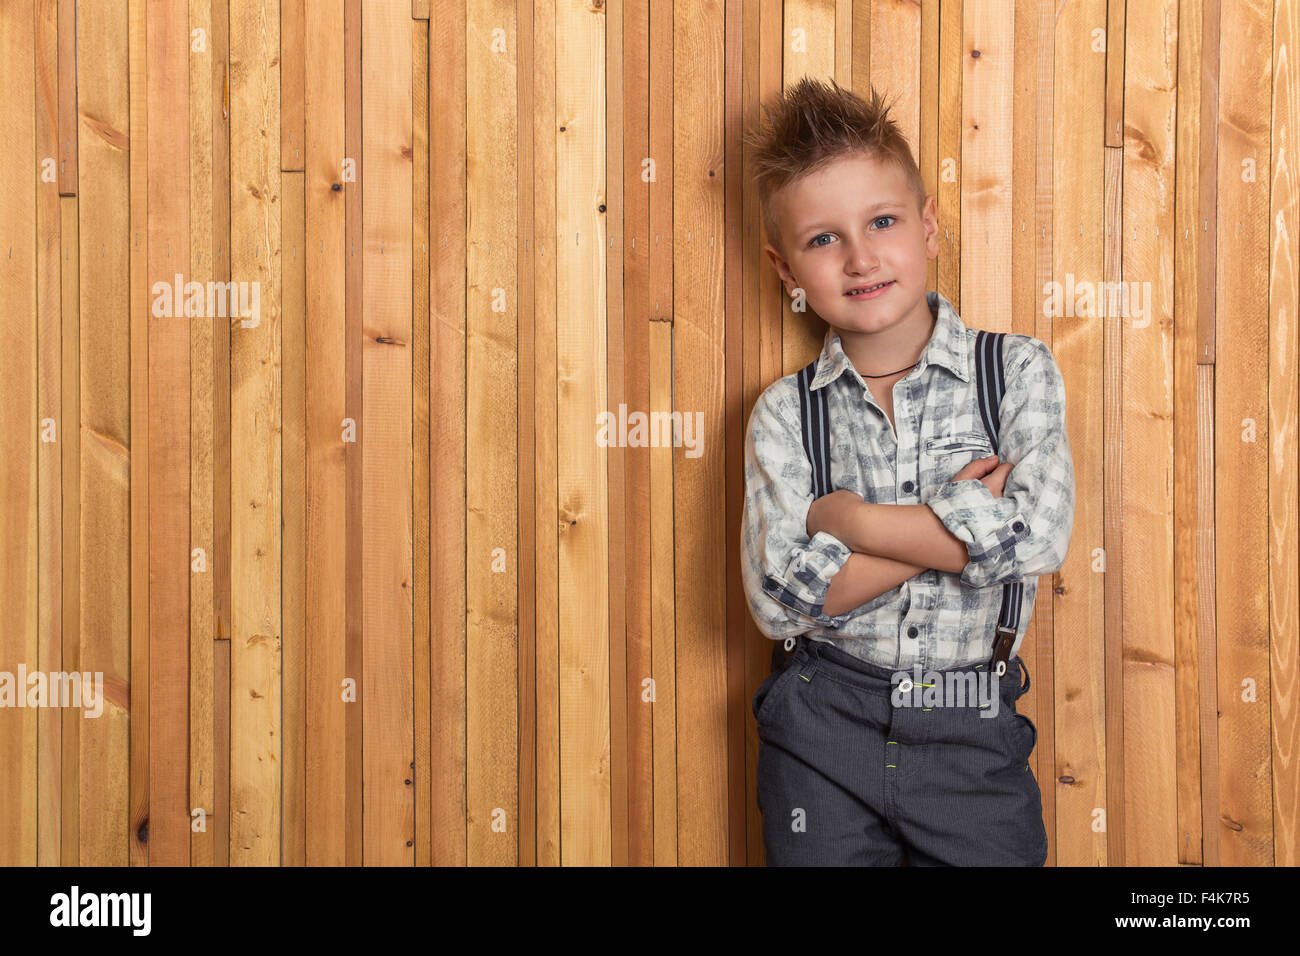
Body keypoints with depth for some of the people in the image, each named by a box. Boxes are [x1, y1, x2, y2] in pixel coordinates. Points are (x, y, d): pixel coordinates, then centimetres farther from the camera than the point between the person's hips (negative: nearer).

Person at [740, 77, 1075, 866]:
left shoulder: (1020, 372, -1)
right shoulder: (785, 414, -1)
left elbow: (1038, 538, -16)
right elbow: (780, 599, -12)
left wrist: (843, 515, -12)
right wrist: (965, 518, -14)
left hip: (974, 742, 0)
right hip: (822, 737, 1)